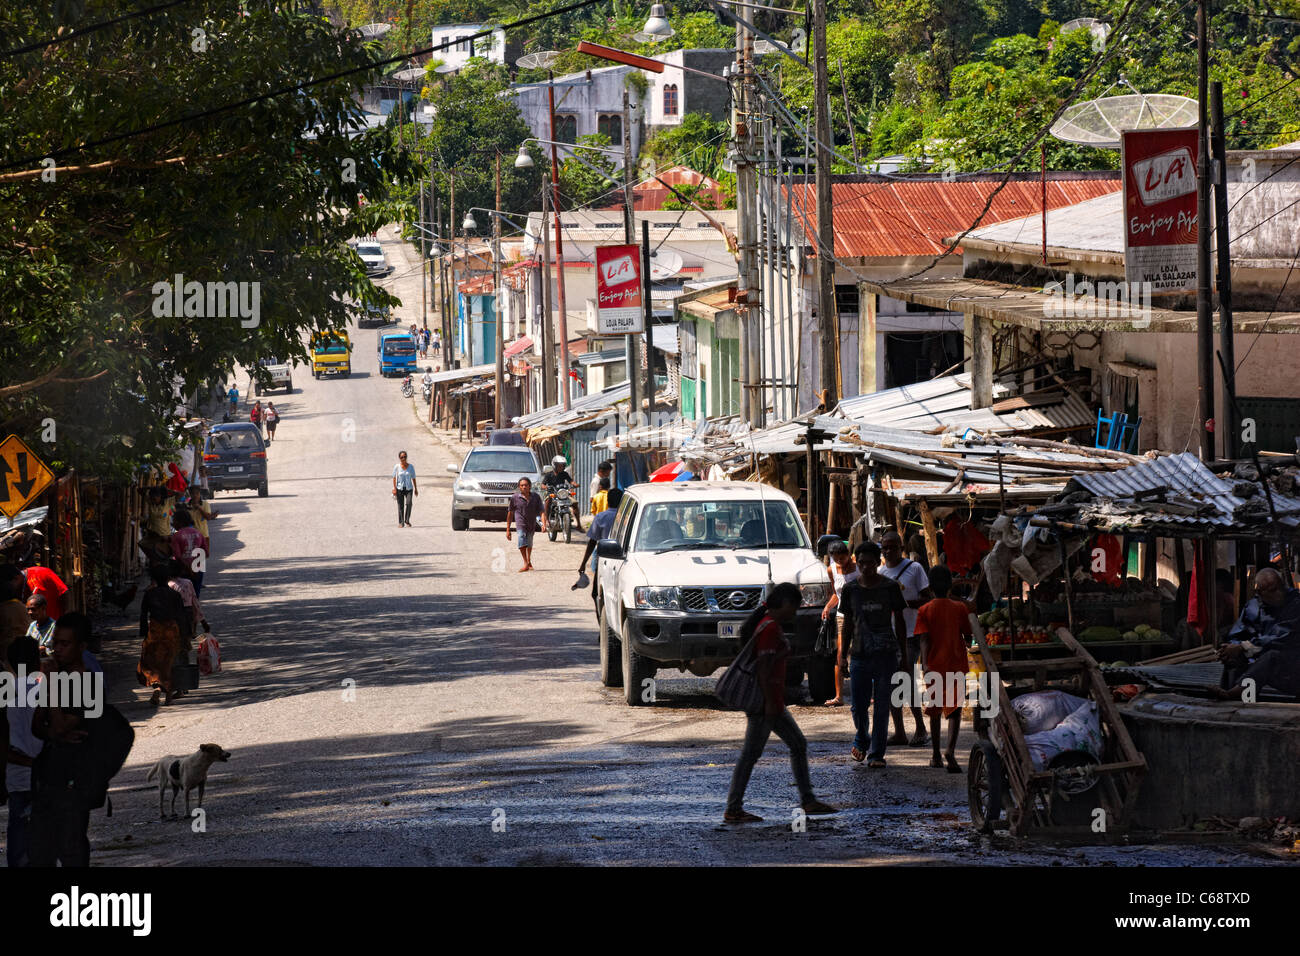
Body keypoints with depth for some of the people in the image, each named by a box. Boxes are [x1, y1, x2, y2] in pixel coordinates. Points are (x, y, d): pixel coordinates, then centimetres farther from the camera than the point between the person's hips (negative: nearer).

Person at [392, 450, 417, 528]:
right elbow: (394, 478, -1)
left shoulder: (411, 466, 4)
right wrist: (394, 488, -9)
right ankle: (401, 523, 9)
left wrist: (416, 489, 9)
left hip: (408, 488, 0)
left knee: (408, 503, -19)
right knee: (400, 506, -1)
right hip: (400, 488, 0)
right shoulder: (396, 467, 0)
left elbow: (413, 478, 8)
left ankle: (407, 521, -10)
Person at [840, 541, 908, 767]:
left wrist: (904, 654, 4)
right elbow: (848, 623, 12)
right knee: (858, 706, 2)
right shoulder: (850, 589, 5)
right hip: (859, 654, 2)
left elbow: (899, 621, 6)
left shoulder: (890, 587, 0)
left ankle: (876, 753, 6)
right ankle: (861, 740, 31)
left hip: (886, 654, -2)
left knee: (881, 706, -2)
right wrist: (843, 655, 9)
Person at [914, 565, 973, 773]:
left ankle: (936, 756, 22)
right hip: (956, 665, -1)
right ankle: (951, 750, -28)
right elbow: (968, 638, 7)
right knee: (954, 709, -5)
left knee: (934, 710, 16)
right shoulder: (960, 608, 1)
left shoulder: (924, 611, -1)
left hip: (933, 667, 1)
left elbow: (924, 639, -11)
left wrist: (925, 665, -20)